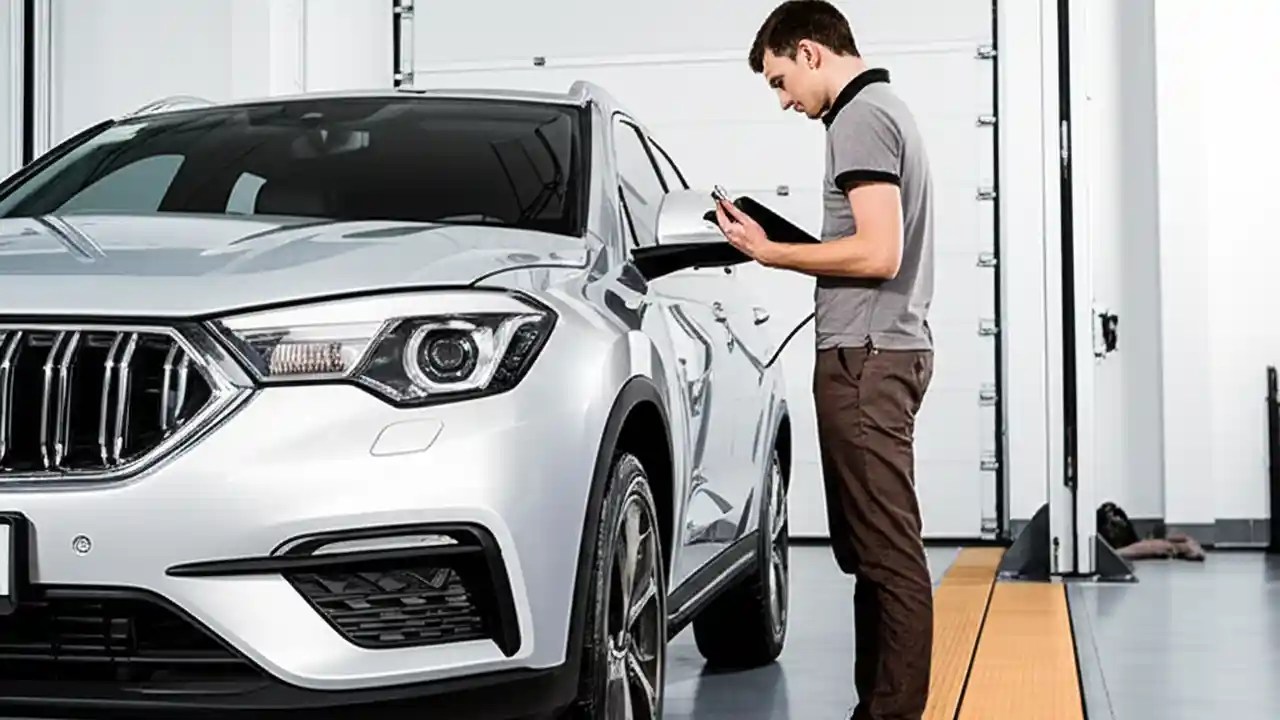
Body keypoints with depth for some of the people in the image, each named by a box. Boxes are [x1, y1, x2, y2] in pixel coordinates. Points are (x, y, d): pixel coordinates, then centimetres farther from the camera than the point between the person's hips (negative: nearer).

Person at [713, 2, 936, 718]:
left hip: (866, 355, -11)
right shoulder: (890, 109, 21)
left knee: (887, 552, -10)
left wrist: (771, 253, -10)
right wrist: (784, 243, 16)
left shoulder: (861, 118, -10)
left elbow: (878, 254, -19)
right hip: (890, 348, 11)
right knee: (874, 549, 12)